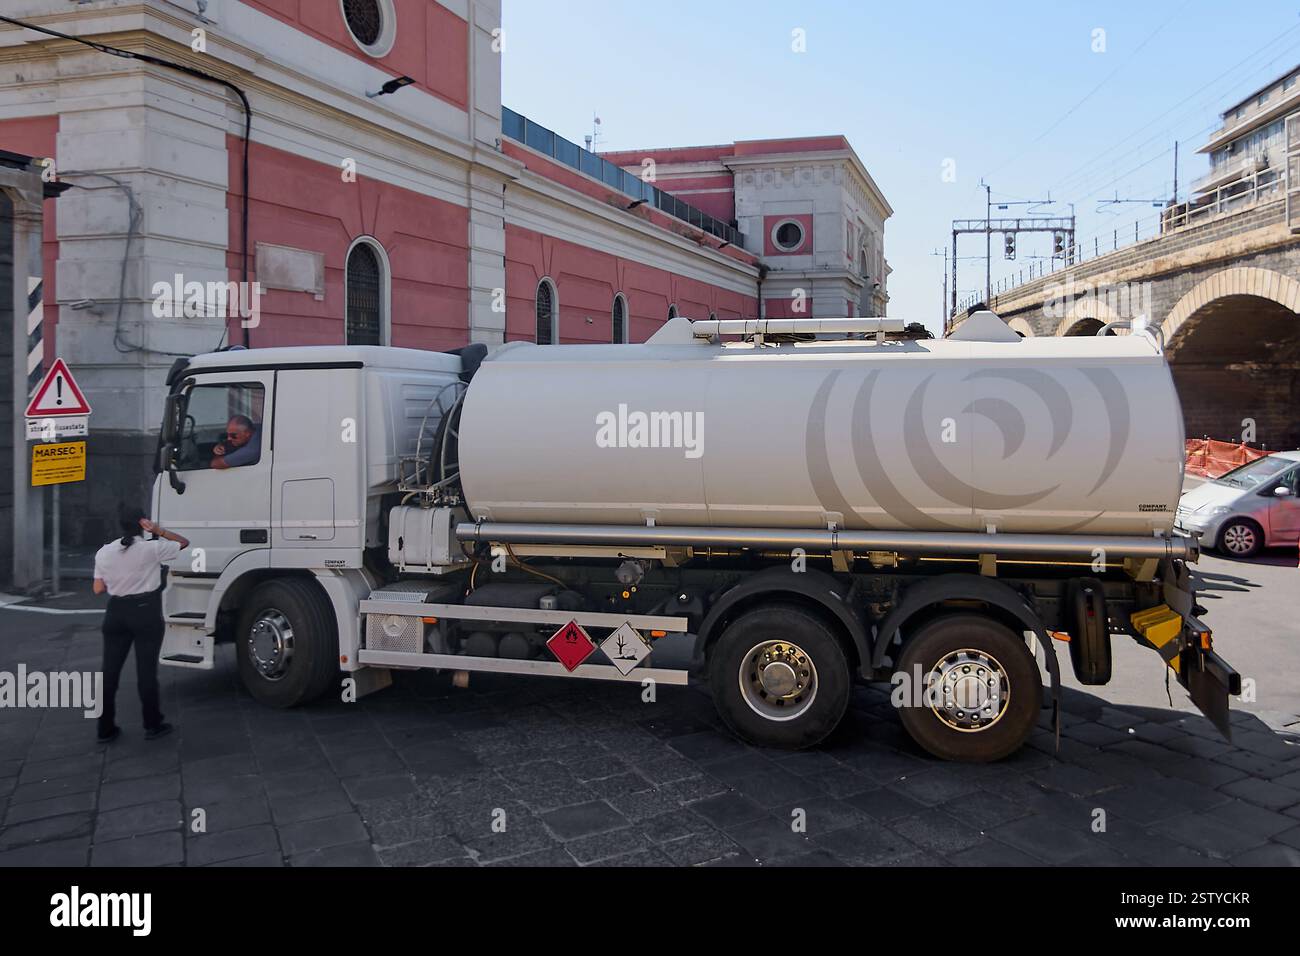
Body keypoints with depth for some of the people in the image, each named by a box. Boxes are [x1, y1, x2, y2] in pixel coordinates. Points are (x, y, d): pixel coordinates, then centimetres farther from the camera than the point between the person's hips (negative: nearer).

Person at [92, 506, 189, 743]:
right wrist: (158, 530, -3)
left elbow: (99, 589, 3)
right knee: (146, 670, 3)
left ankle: (105, 729, 15)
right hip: (146, 612, -4)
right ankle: (152, 725, 12)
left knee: (110, 670, 10)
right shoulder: (151, 549, -10)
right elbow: (184, 542, 3)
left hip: (116, 613, 4)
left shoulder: (104, 552, 1)